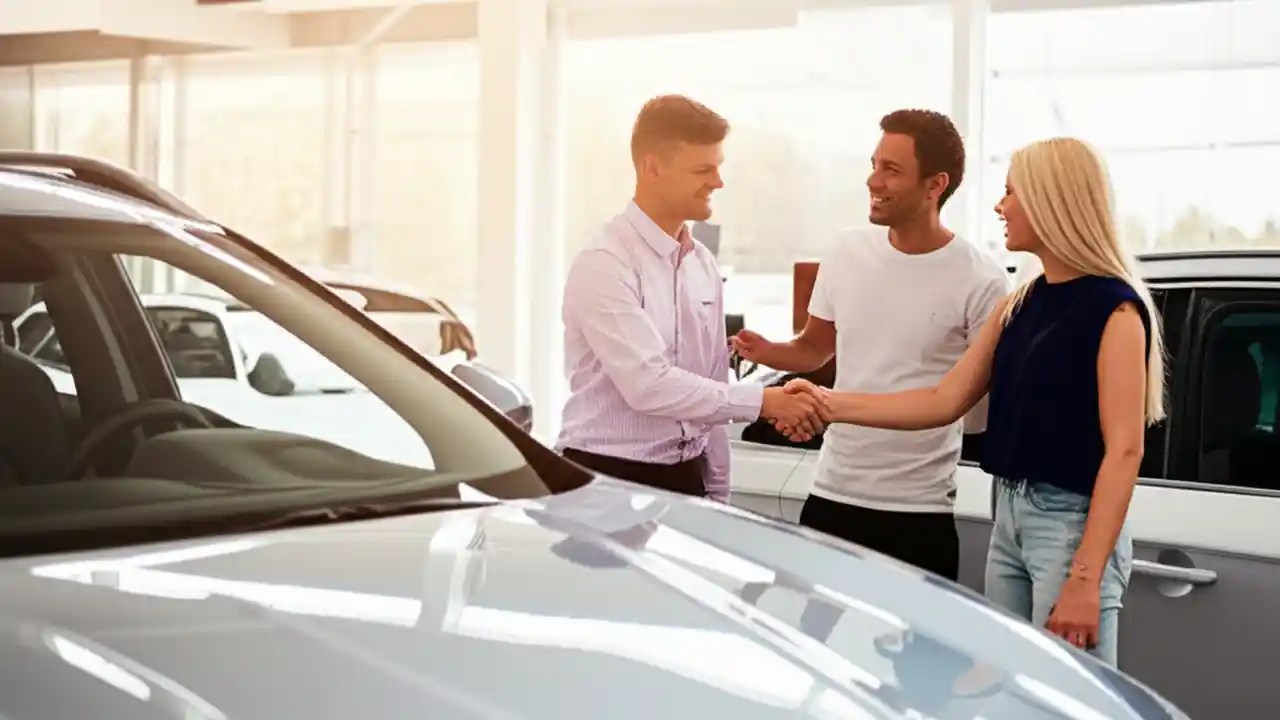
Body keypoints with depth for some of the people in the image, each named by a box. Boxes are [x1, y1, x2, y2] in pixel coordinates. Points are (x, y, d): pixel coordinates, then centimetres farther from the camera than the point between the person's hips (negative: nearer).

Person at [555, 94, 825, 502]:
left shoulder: (704, 265, 9)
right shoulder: (604, 264, -13)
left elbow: (711, 387, 13)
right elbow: (648, 384, -22)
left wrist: (716, 491, 12)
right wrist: (762, 402, -22)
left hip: (687, 477, 6)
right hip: (609, 478, -6)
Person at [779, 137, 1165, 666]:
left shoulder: (1114, 310, -11)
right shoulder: (1019, 306, 12)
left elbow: (1124, 450, -16)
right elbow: (945, 401, 12)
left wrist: (1085, 577, -22)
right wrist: (833, 404, 4)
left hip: (1071, 523, -8)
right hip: (1009, 518, 8)